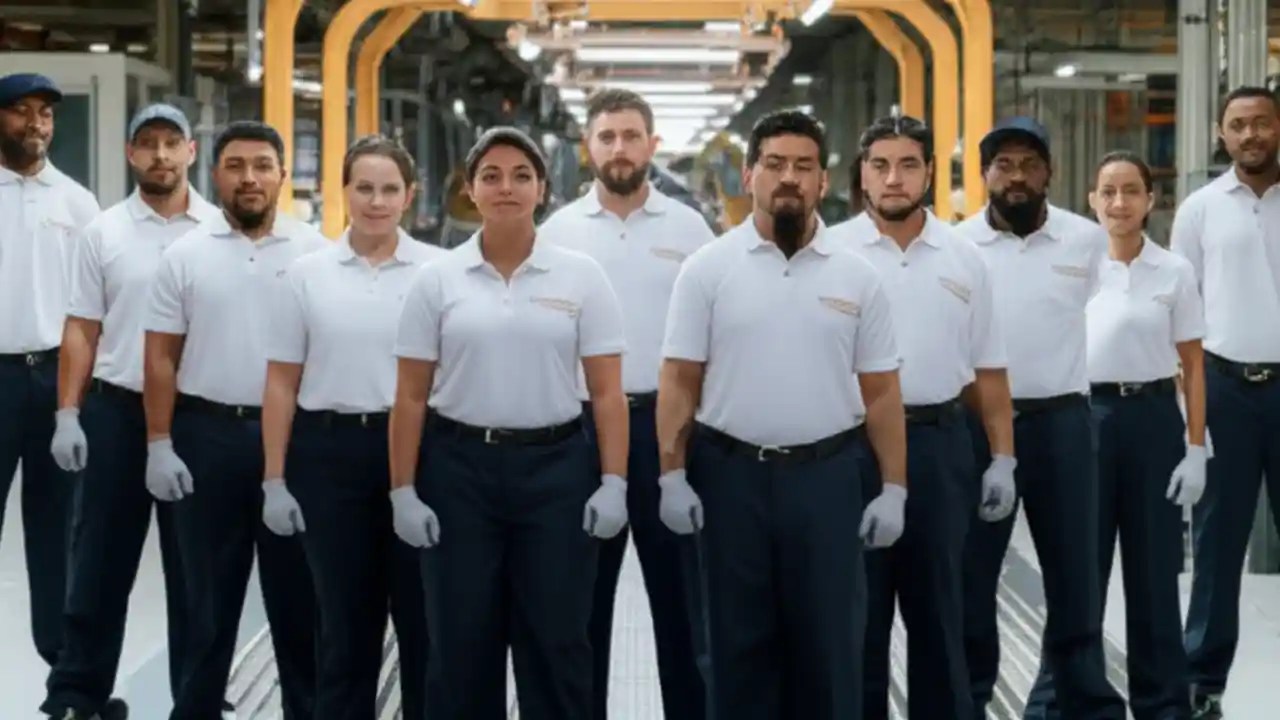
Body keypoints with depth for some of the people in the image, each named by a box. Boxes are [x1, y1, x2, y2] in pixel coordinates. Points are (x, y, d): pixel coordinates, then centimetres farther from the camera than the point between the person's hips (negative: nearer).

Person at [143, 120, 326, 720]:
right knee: (209, 590, 8)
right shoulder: (186, 255, 2)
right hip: (208, 434, 0)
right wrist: (159, 444, -3)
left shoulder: (315, 252, 1)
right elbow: (161, 356, 3)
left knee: (298, 588, 7)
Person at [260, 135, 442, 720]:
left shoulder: (437, 270, 0)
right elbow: (281, 382, 4)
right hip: (331, 452, 1)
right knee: (345, 619, 9)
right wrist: (274, 479, 1)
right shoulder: (308, 273, 3)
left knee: (423, 615, 5)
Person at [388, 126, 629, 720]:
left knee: (556, 643, 4)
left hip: (554, 469, 0)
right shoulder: (436, 280, 1)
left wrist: (613, 482, -8)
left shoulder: (581, 276, 0)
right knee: (461, 646, 6)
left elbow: (607, 392, -1)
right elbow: (410, 397, 2)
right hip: (459, 470, 1)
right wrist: (402, 491, -3)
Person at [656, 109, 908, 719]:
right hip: (729, 474, -1)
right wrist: (672, 475, -8)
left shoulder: (856, 277, 3)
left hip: (824, 476, 1)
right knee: (735, 640, 8)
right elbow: (679, 381, -1)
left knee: (828, 639, 6)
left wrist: (894, 488, -1)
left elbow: (881, 391, 4)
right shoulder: (709, 268, -1)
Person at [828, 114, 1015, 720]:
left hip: (940, 443, 2)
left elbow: (988, 369, 9)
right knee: (858, 608, 6)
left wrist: (1003, 458, 4)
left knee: (938, 605, 11)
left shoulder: (963, 258, 7)